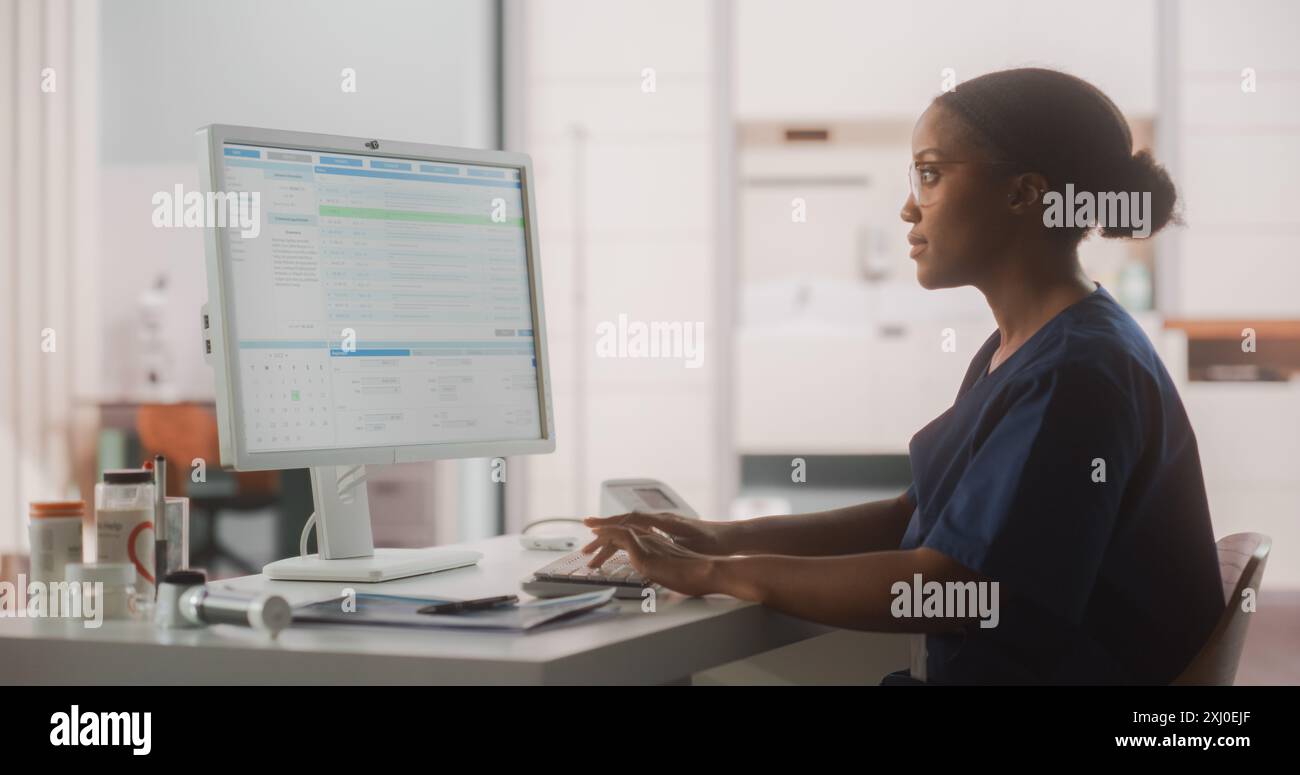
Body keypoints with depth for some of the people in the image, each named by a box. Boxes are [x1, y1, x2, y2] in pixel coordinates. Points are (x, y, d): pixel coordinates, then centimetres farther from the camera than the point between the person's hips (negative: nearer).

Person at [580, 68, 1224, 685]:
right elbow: (916, 517, 15)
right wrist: (728, 539, 3)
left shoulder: (1079, 374, -20)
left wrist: (714, 572, -16)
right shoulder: (1012, 353, 11)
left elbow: (943, 589, -23)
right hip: (963, 667, 9)